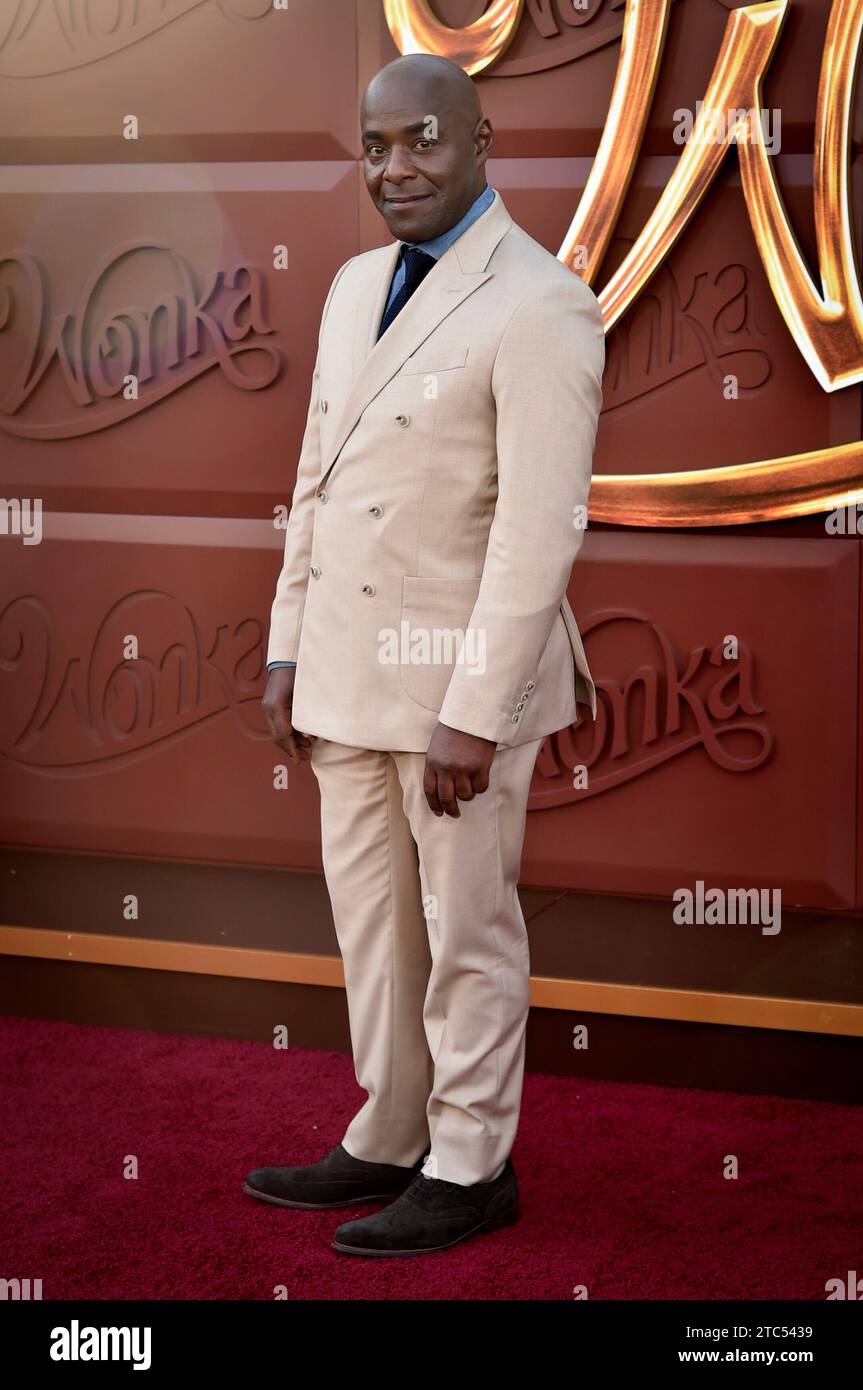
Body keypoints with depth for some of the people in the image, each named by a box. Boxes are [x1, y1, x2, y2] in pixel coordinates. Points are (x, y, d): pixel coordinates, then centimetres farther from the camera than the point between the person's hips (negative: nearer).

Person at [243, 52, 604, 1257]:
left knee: (465, 929, 5)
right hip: (351, 667, 8)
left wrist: (475, 713, -20)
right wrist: (290, 650, 13)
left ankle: (470, 1169, 20)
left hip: (459, 673, -8)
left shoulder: (538, 306, -14)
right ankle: (389, 1143, 31)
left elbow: (542, 527, -19)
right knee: (370, 920, 16)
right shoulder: (358, 286, 12)